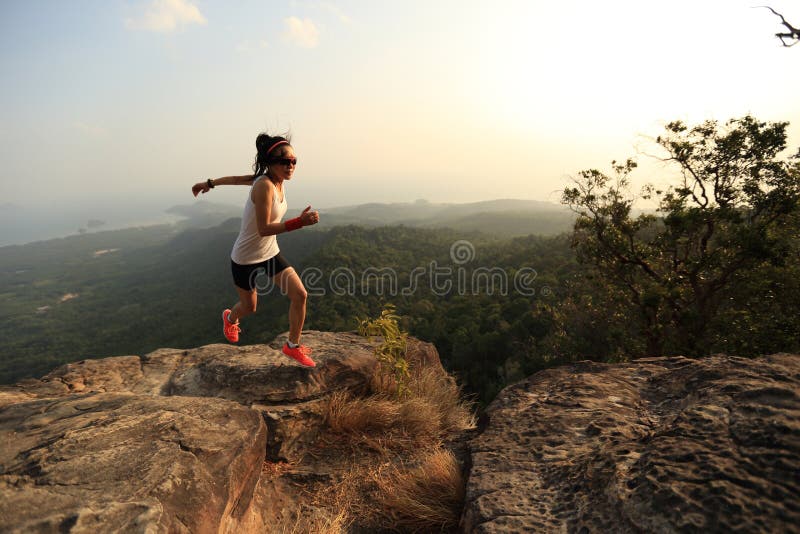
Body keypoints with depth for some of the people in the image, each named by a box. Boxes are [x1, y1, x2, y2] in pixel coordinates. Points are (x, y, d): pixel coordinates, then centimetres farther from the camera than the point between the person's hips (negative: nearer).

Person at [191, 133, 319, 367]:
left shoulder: (278, 181, -3)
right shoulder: (264, 185, -27)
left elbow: (236, 179, 11)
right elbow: (264, 229, -32)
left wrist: (210, 183, 24)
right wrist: (299, 222, -40)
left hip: (271, 253, 7)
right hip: (246, 258, -7)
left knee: (300, 295, -6)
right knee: (249, 307, 14)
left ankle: (293, 346, 12)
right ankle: (230, 318, 53)